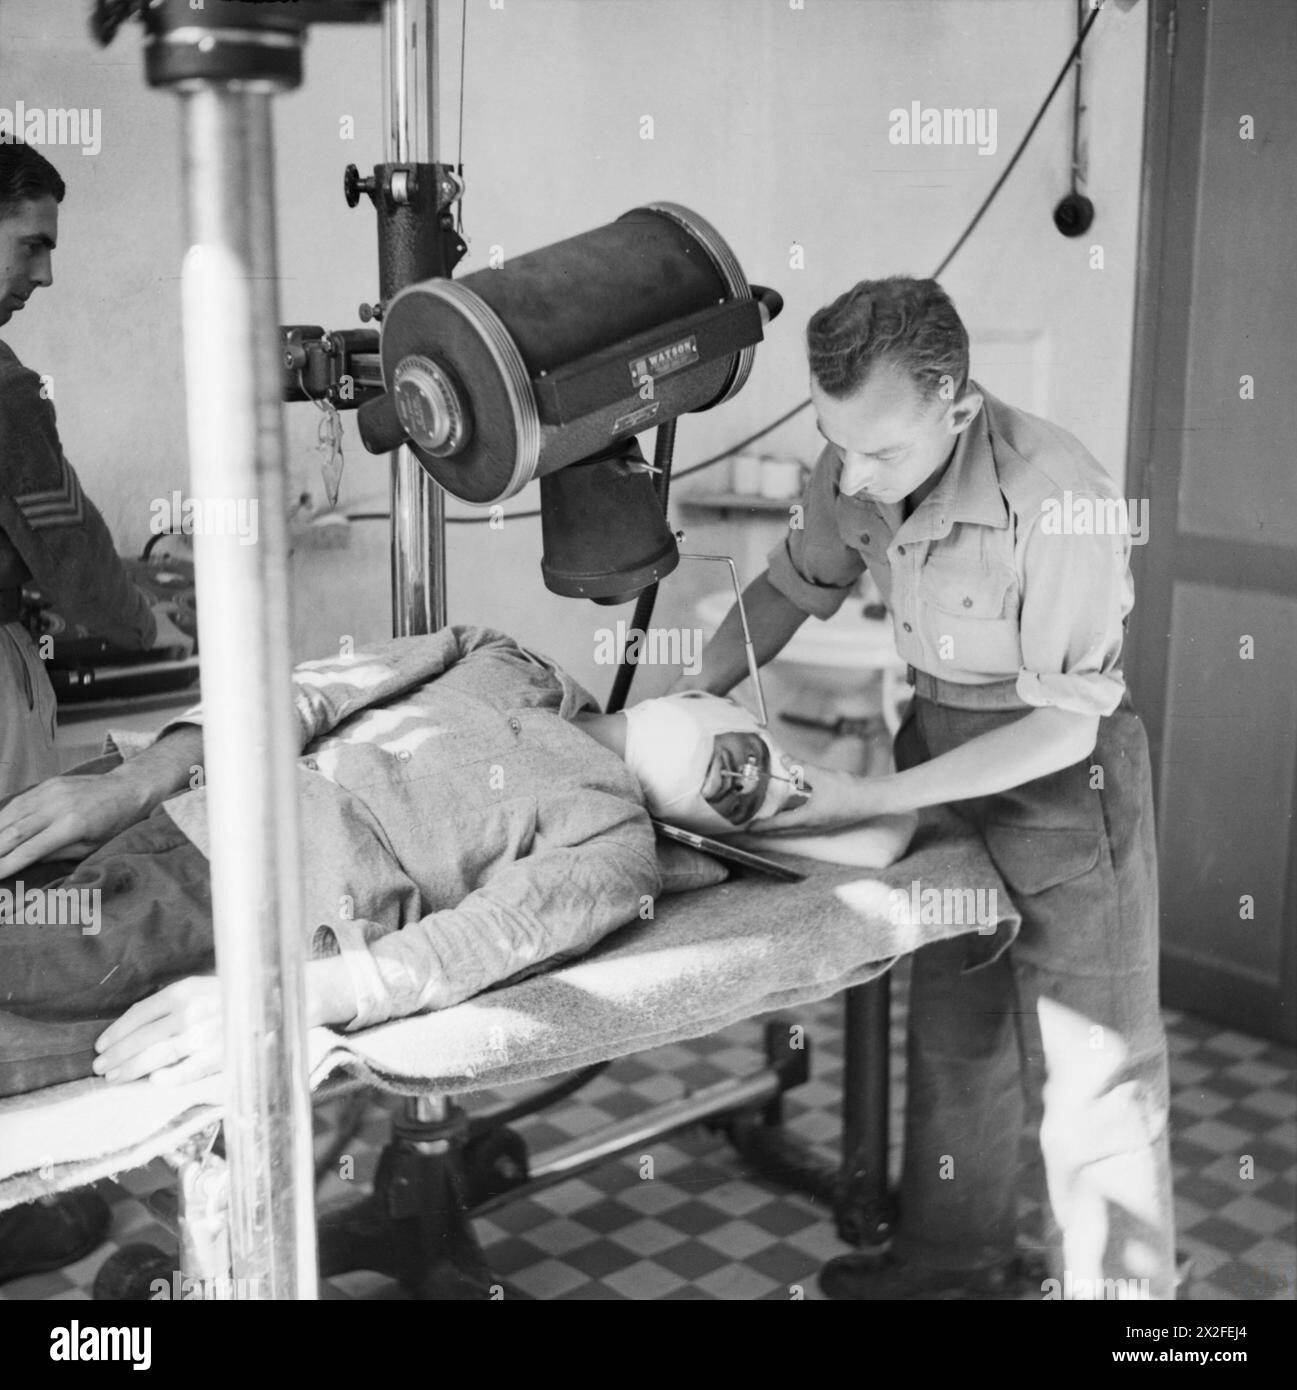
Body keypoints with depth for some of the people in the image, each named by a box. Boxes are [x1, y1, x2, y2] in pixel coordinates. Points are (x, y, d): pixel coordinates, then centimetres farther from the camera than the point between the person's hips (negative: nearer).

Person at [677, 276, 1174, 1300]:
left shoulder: (1055, 499, -30)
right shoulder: (856, 469, -11)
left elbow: (1063, 724, -25)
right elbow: (793, 585, 8)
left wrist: (872, 796, -28)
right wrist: (687, 700, -5)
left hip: (1063, 770, -6)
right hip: (940, 744, 7)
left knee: (1092, 1063, 2)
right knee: (950, 1025, 18)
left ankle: (1119, 1280, 22)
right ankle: (955, 1256, 37)